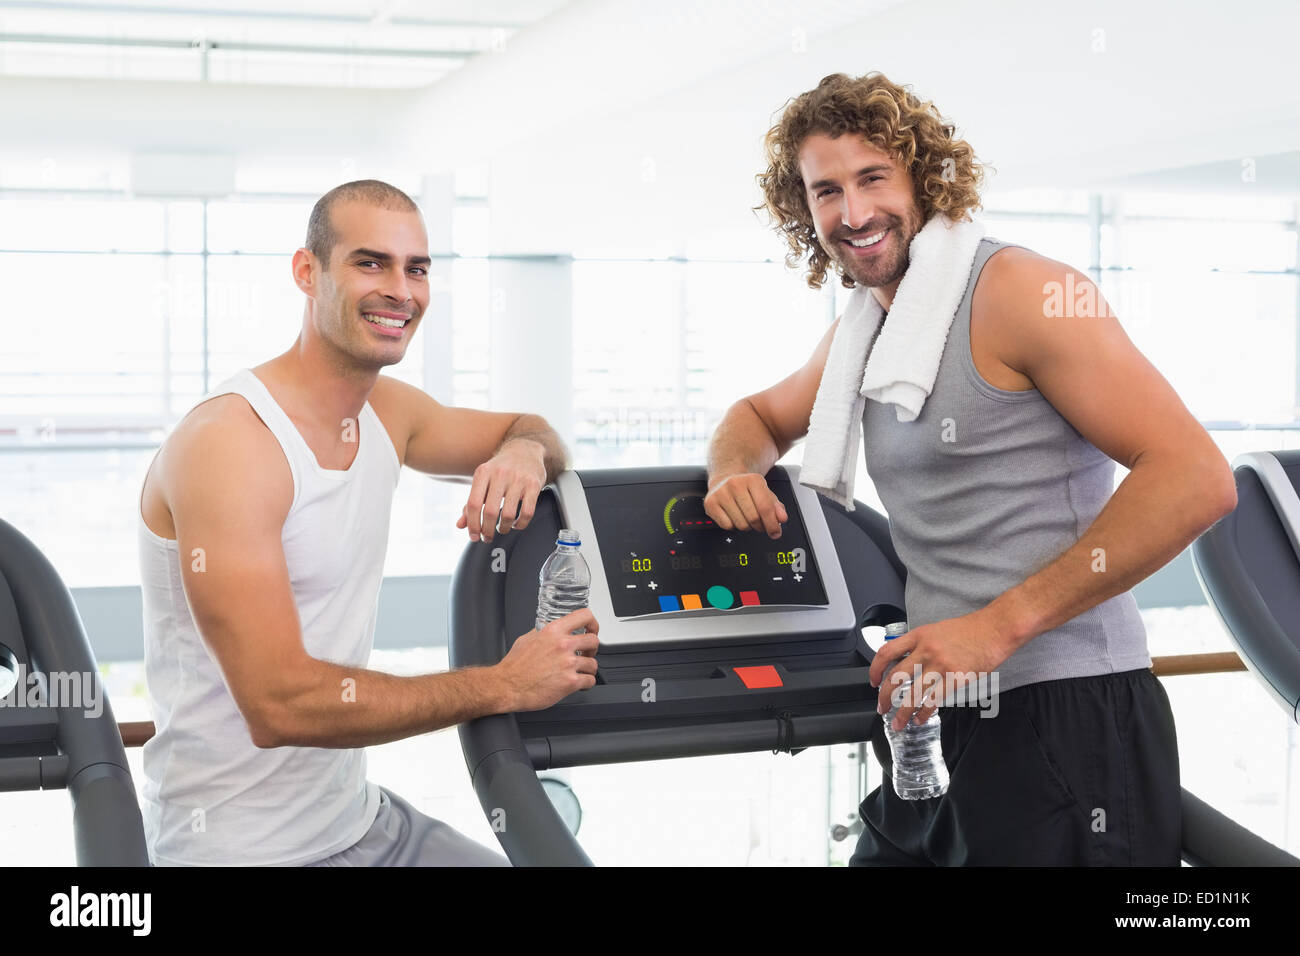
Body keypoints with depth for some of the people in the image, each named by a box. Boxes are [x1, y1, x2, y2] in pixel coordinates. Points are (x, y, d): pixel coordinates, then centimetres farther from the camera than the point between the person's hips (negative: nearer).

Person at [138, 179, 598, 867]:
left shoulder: (387, 410, 5)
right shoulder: (228, 444, -19)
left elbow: (527, 429, 21)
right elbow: (280, 704, -25)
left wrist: (523, 453, -4)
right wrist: (503, 685, -19)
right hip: (238, 846, -8)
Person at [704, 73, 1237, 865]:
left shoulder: (1020, 292, -11)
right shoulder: (862, 331, 13)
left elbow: (1196, 478, -19)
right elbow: (762, 415, 31)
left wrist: (1002, 623, -22)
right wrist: (734, 472, 4)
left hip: (1066, 713, -7)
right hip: (941, 718, 8)